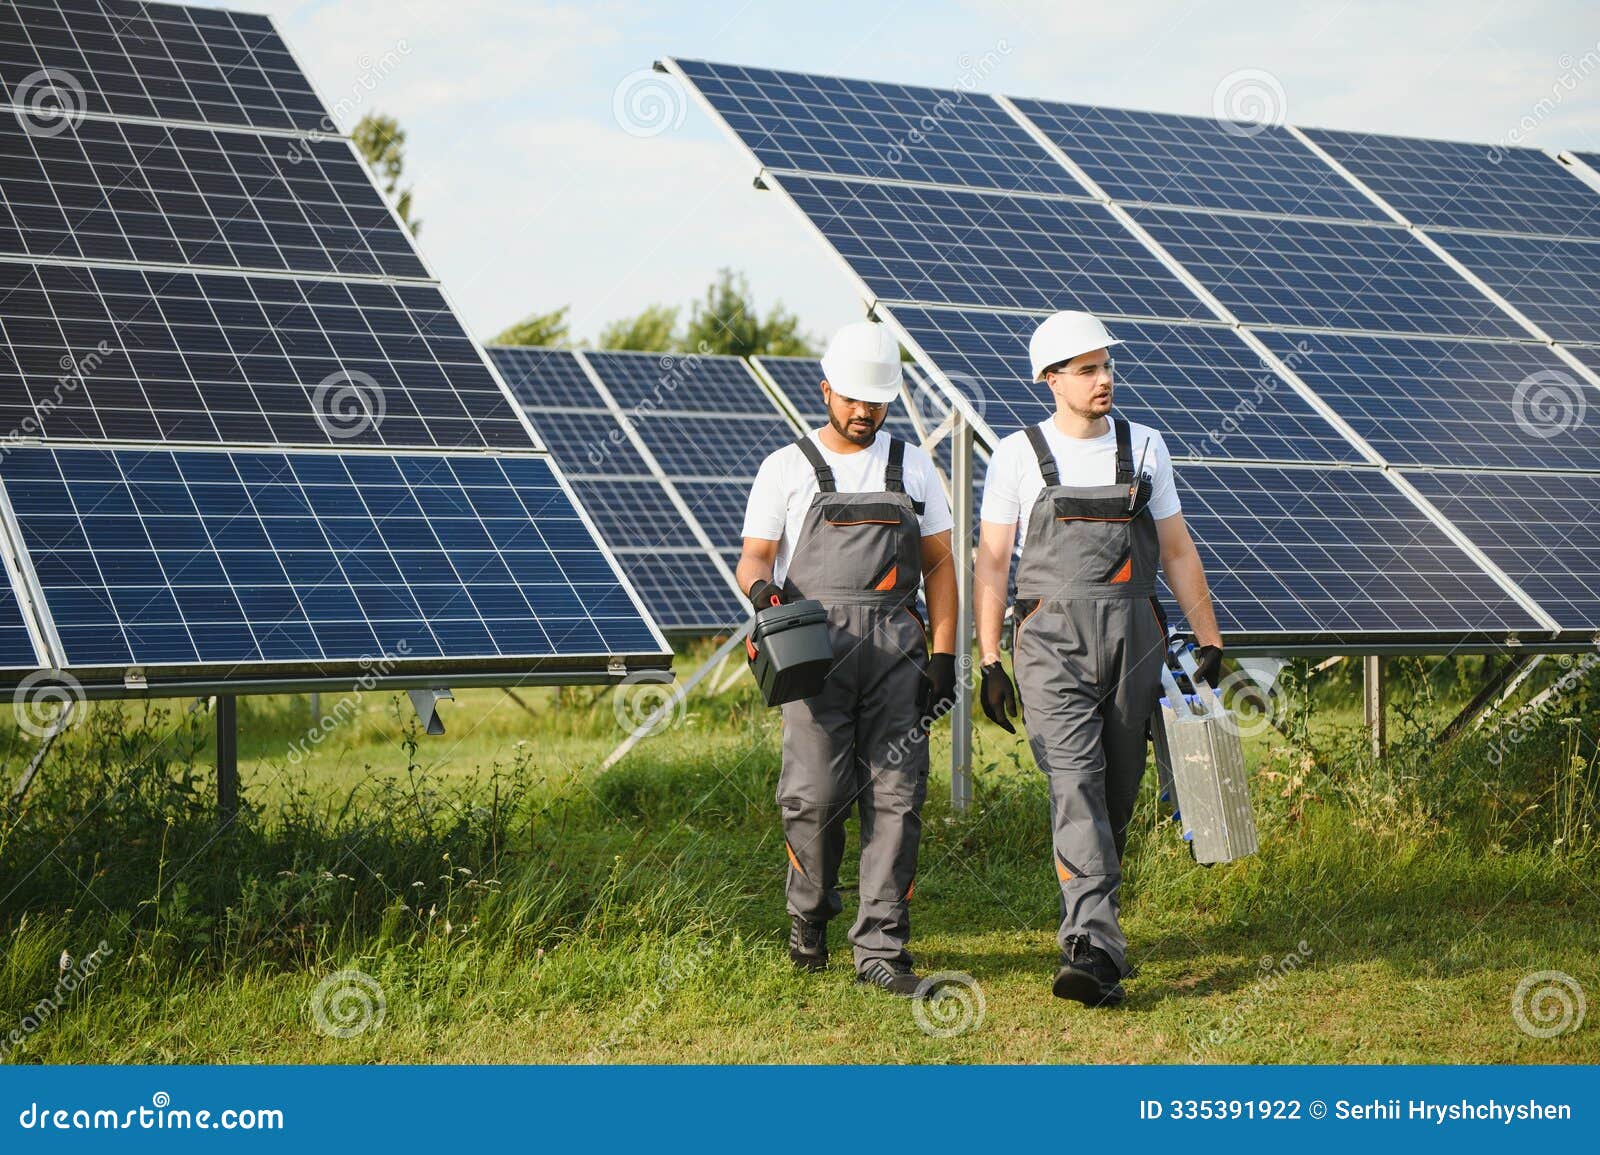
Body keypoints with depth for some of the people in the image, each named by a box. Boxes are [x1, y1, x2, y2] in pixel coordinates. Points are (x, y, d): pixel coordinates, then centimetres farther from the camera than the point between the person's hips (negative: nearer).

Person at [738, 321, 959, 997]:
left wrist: (944, 656, 6)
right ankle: (809, 915, 17)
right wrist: (761, 585, -19)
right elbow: (753, 557, 6)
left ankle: (880, 950, 1)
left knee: (895, 796, -4)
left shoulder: (913, 467, 16)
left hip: (895, 648, 2)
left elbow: (939, 565, 15)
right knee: (817, 793, -10)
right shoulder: (787, 468, 10)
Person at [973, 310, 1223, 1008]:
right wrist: (989, 661, -1)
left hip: (1134, 637, 3)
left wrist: (1208, 638, 11)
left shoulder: (1145, 446, 12)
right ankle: (1096, 949, -25)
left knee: (1117, 794, 7)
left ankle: (1087, 936, 23)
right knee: (1076, 787, -16)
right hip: (1053, 641, -3)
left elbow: (1177, 550, 16)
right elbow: (991, 562, 5)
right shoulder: (1018, 455, 4)